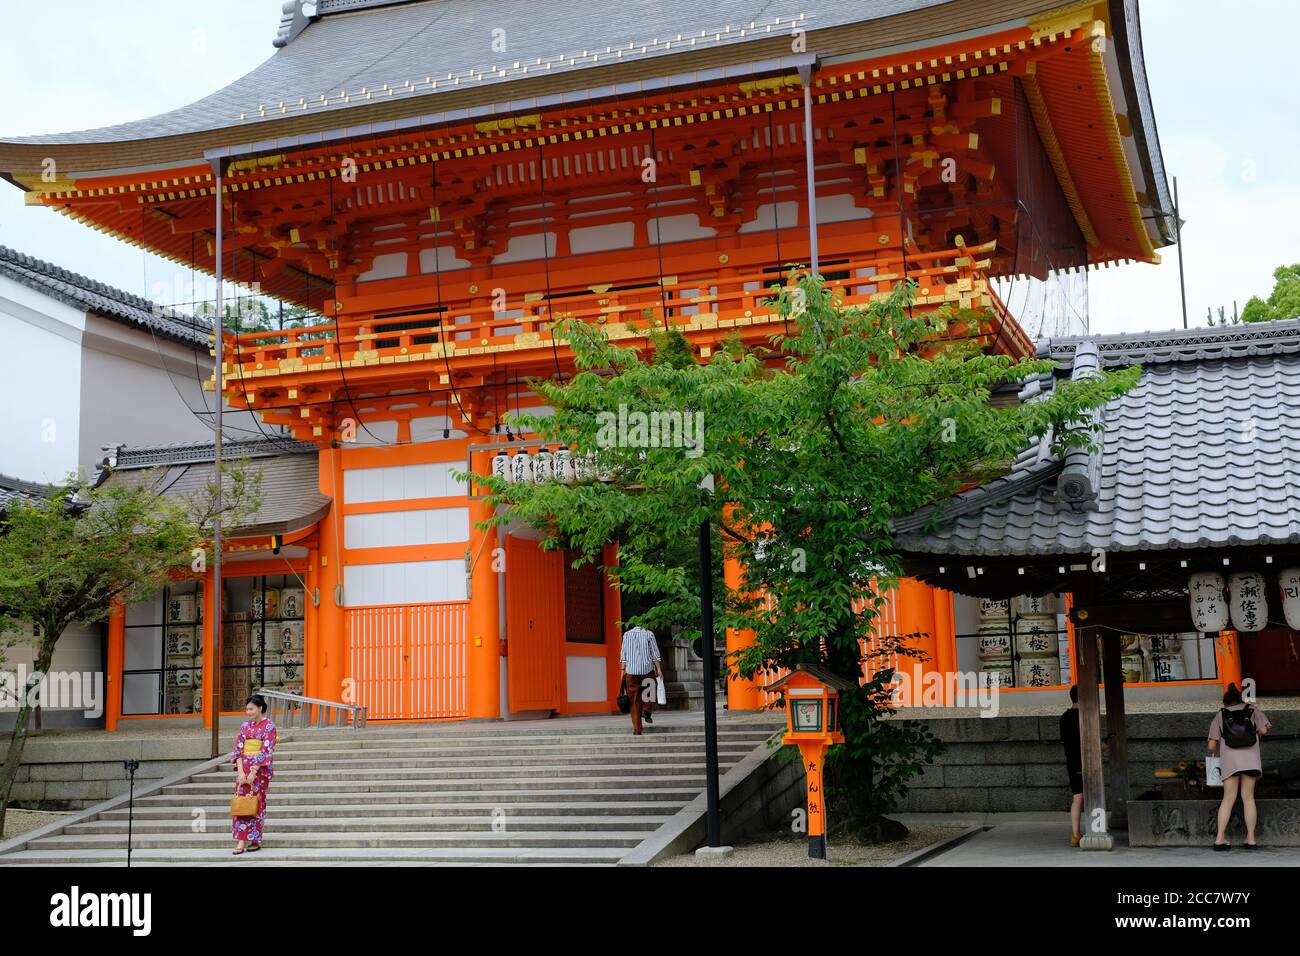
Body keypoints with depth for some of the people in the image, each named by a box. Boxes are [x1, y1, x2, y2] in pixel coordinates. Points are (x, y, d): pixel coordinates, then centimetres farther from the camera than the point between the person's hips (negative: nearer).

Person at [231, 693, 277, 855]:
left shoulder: (269, 727, -7)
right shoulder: (246, 726, 9)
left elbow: (266, 751, -13)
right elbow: (238, 748, 5)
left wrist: (253, 772, -17)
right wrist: (240, 770, -7)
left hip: (259, 769, -5)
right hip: (243, 769, 5)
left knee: (256, 803, -1)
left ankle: (255, 840, 9)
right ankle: (241, 841, -1)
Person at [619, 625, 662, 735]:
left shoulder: (627, 635, 7)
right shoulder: (649, 634, 1)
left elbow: (623, 654, 5)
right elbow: (655, 653, 0)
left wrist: (623, 670, 7)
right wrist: (658, 669, 4)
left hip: (631, 670, 1)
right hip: (647, 668, -1)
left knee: (634, 701, 5)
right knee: (648, 691, 25)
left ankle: (637, 728, 2)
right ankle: (647, 710, 2)